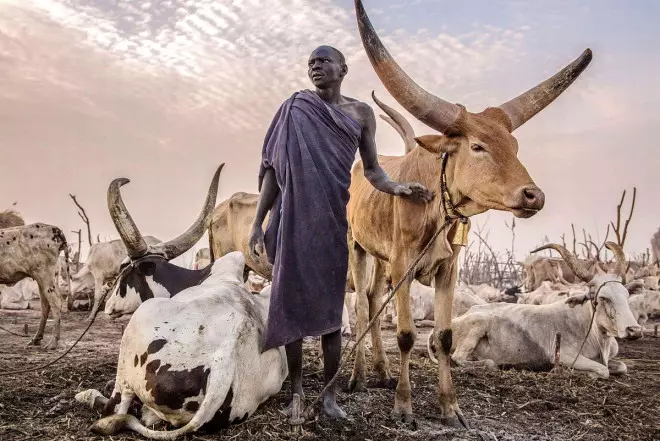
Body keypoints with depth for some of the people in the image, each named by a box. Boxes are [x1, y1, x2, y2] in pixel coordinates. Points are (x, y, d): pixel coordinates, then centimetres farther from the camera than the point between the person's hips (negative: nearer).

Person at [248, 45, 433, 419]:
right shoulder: (294, 108, 5)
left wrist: (399, 188, -13)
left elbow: (372, 170, 9)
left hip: (331, 220, 0)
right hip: (292, 219, 0)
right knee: (291, 303, 3)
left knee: (330, 306, 2)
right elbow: (273, 168, 6)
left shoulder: (361, 113, 9)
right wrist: (258, 222, 1)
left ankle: (331, 394, 11)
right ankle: (297, 392, 14)